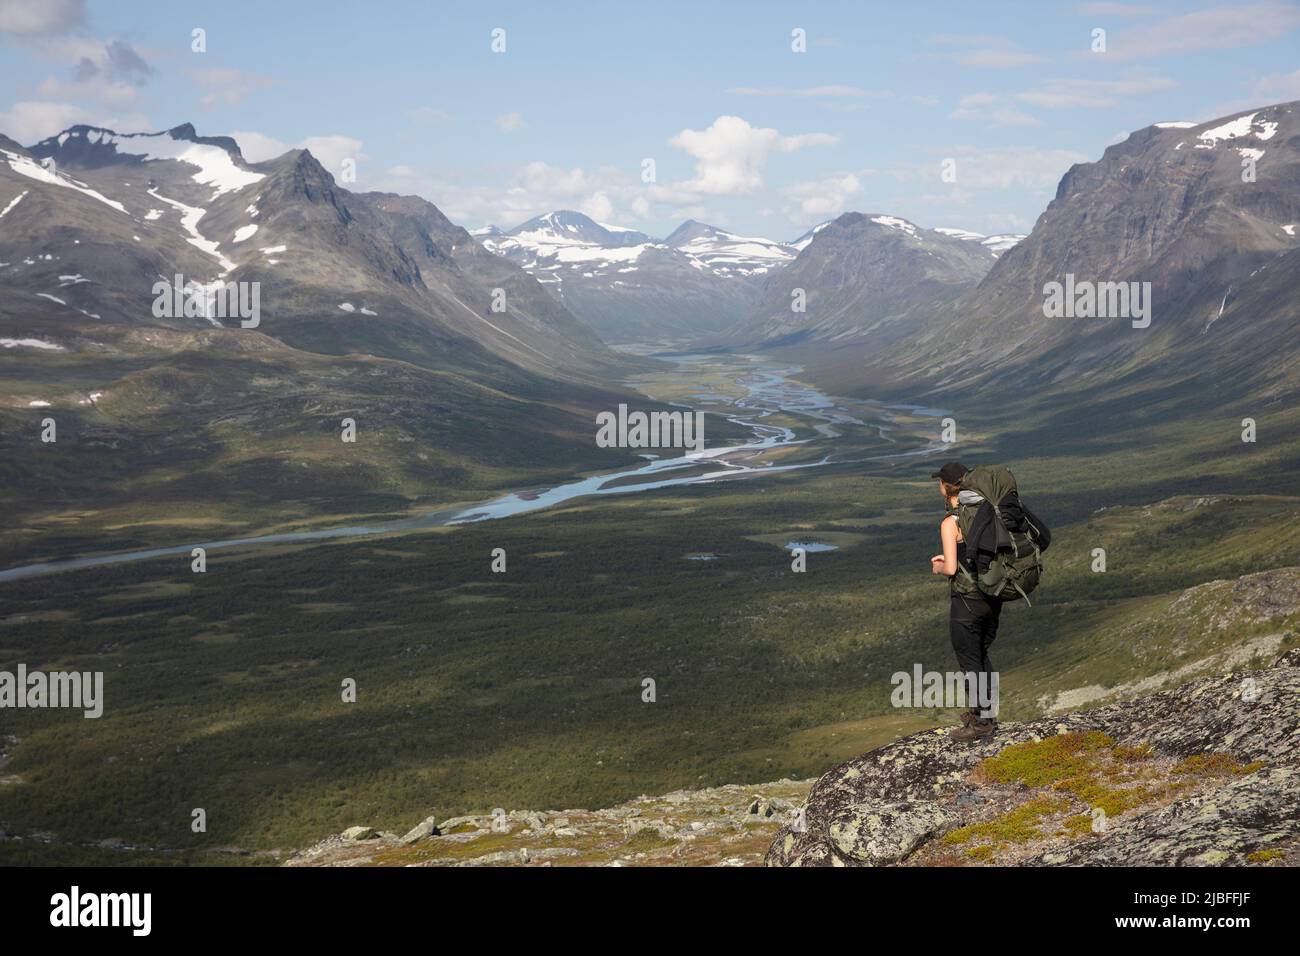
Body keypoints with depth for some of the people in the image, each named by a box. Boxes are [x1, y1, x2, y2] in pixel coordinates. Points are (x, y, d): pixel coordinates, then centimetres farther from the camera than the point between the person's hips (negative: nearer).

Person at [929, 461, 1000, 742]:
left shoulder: (951, 523, -18)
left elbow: (951, 568, -21)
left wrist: (938, 567, 2)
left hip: (966, 600, -7)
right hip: (992, 596, 7)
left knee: (970, 662, 5)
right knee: (981, 655, 22)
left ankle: (980, 724, 13)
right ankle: (987, 713, 31)